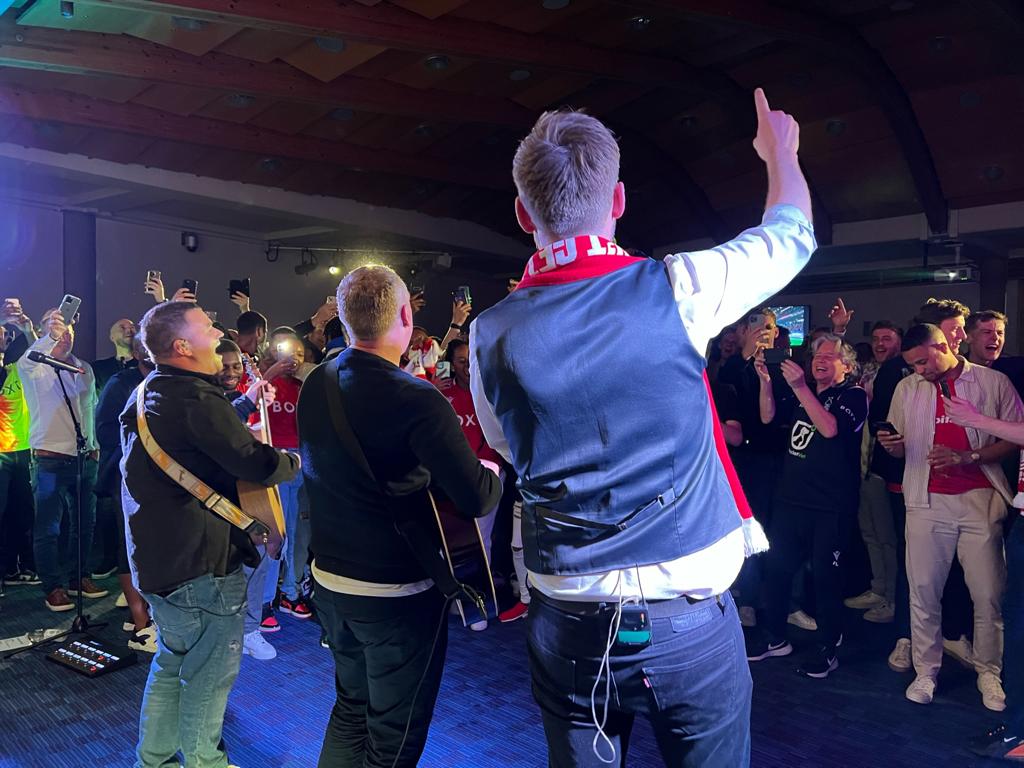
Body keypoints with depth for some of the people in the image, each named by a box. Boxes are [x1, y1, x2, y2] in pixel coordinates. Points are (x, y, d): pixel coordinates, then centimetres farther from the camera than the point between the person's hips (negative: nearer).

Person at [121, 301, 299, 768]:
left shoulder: (145, 396, 9)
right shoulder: (197, 400, -23)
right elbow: (257, 464, -24)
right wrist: (293, 462, -4)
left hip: (158, 555, 10)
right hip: (203, 563, -10)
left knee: (171, 665, 24)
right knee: (211, 675, 8)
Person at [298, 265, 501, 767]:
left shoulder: (315, 385, -2)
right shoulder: (417, 400, -25)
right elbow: (477, 499, -24)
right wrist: (493, 473, -3)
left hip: (328, 578, 7)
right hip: (397, 593, -7)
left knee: (352, 707, 26)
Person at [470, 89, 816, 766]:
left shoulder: (491, 335, -7)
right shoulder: (676, 288, -12)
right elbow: (794, 233, 8)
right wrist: (780, 149, 28)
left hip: (568, 627, 2)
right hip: (692, 619, -1)